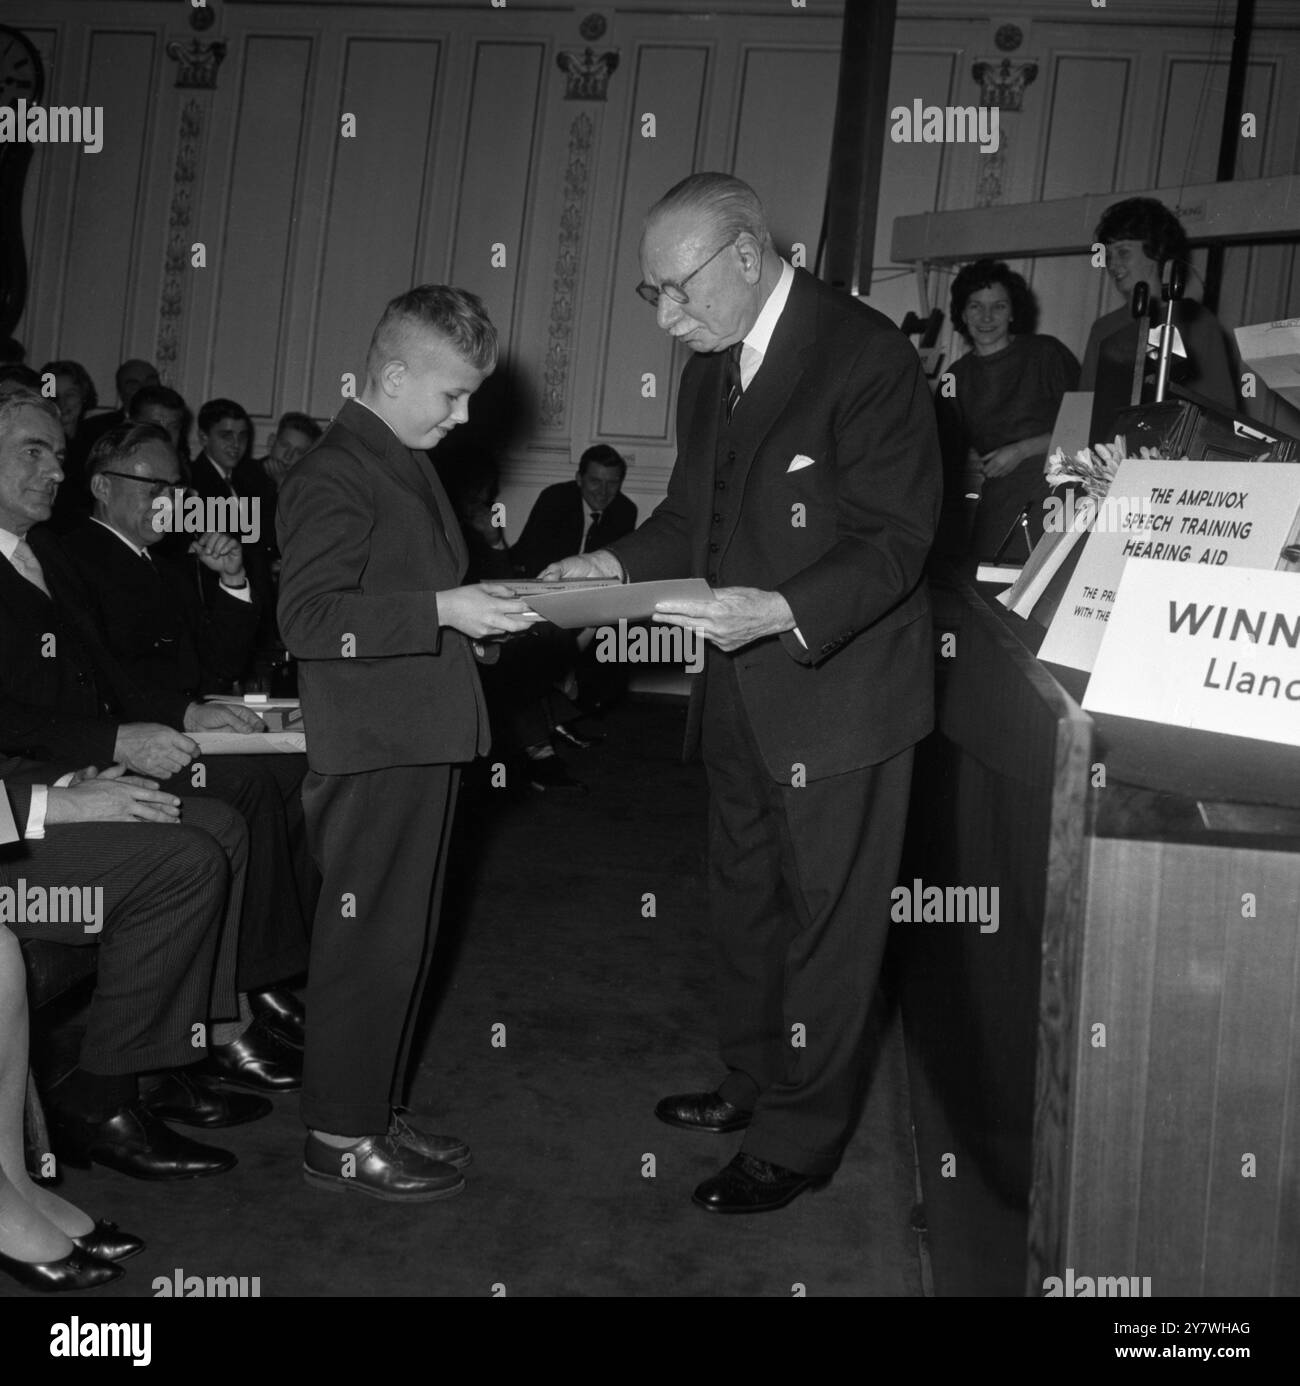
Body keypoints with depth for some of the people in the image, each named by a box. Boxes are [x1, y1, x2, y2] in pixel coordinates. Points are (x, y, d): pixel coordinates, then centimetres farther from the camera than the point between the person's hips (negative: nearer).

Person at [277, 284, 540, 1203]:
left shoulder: (410, 465, 17)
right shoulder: (335, 475, -14)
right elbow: (308, 618, -22)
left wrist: (489, 600, 10)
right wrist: (443, 610, -26)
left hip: (422, 743, 10)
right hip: (371, 751, -10)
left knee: (402, 939, 16)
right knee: (370, 940, 0)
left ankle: (374, 1114, 30)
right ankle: (341, 1136, 14)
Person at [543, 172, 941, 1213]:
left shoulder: (866, 354, -17)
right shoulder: (711, 367, 8)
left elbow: (895, 539, -20)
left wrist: (786, 611, -33)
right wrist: (614, 567, -2)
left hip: (838, 692, -8)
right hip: (742, 693, 8)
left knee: (825, 918, 6)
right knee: (746, 902, 21)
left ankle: (800, 1137, 22)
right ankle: (755, 1082, 41)